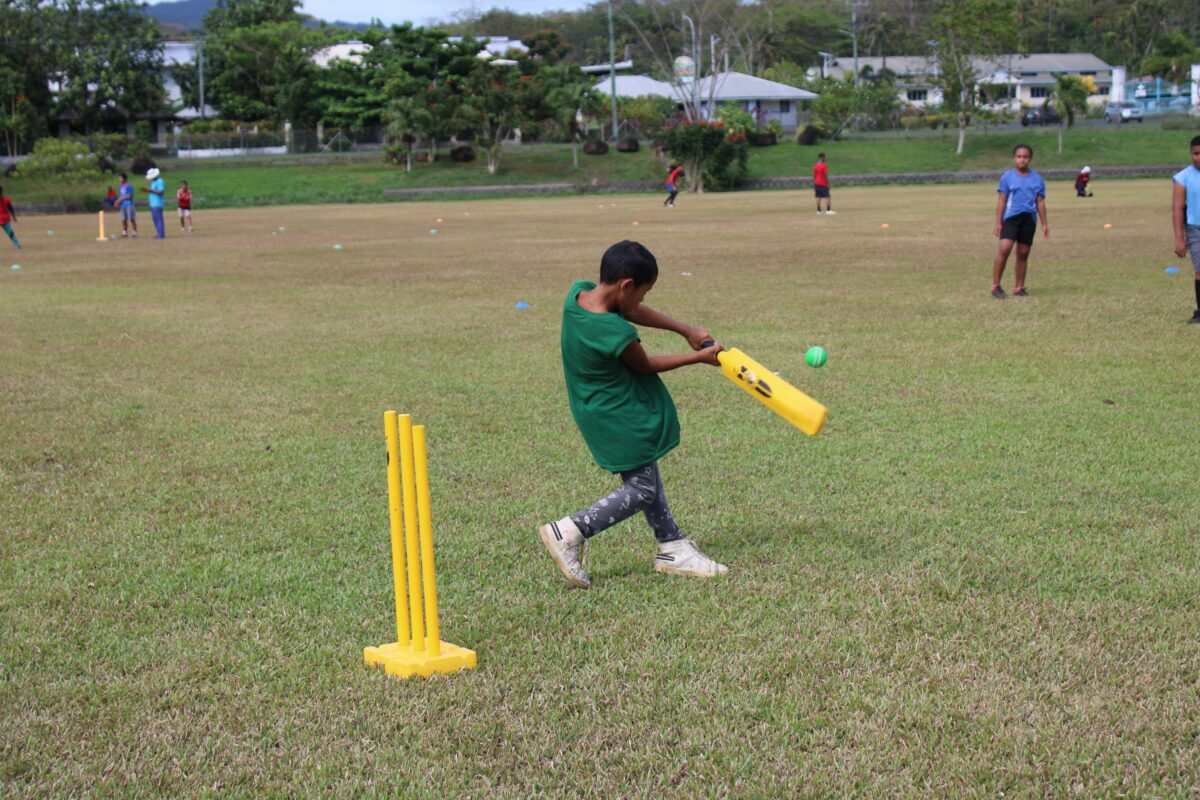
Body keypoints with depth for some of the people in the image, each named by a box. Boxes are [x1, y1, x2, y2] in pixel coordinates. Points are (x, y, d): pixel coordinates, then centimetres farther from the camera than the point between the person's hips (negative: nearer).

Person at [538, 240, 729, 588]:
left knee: (645, 476, 20)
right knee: (641, 490, 3)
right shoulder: (618, 334, -33)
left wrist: (685, 330, 6)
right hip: (619, 418, -10)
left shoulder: (579, 292, -10)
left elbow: (634, 312, 4)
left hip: (596, 407, 10)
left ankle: (672, 547, 30)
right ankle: (569, 533, 2)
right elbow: (645, 366, -13)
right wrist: (698, 357, -1)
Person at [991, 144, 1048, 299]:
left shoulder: (1037, 179, 9)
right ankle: (995, 286, -13)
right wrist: (998, 223, -3)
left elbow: (1040, 202, 13)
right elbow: (1002, 200, 2)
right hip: (1011, 217, -3)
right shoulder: (1007, 177, 2)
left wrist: (1044, 224, 11)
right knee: (1004, 248, -19)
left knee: (1023, 254, 6)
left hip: (1029, 219, 3)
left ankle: (1019, 288, 16)